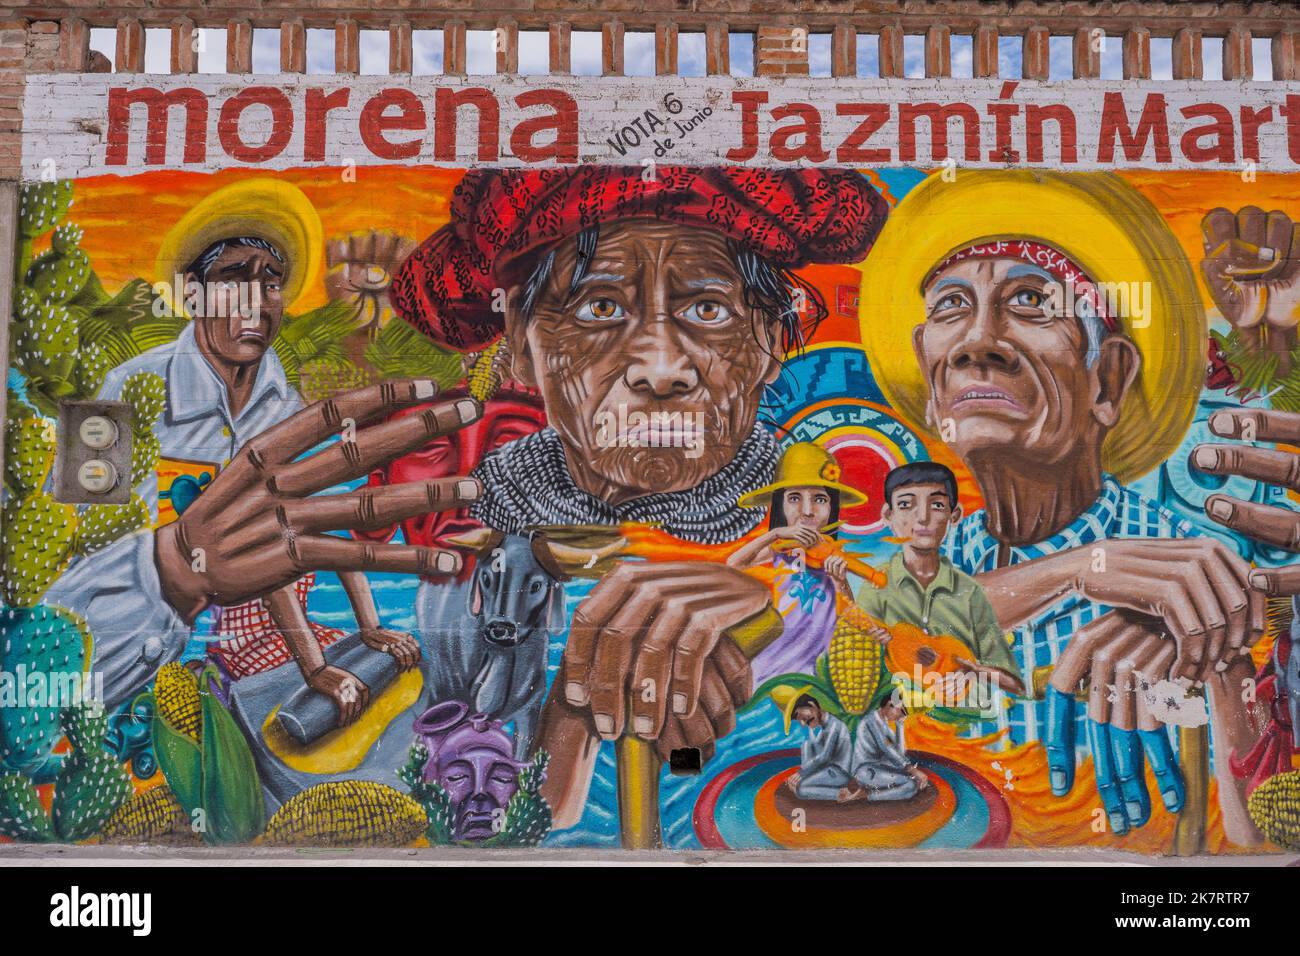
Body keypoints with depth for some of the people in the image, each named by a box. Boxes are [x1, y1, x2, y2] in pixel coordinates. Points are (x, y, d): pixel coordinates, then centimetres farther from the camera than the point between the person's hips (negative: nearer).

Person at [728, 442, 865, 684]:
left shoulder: (833, 556, 0)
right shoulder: (782, 549, 2)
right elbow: (733, 564, -13)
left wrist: (841, 582, -20)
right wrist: (776, 533, -22)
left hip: (811, 664, -1)